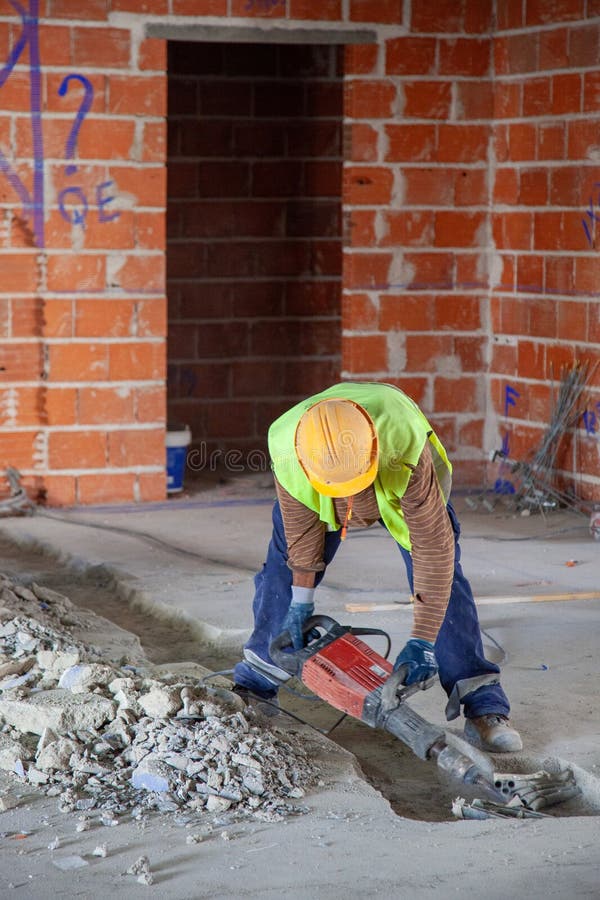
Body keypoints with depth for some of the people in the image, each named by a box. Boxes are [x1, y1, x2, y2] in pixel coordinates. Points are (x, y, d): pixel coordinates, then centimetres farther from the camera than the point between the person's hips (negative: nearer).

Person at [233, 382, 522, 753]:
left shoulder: (406, 448, -47)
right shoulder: (285, 447, -39)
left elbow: (433, 548, -41)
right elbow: (300, 526, -19)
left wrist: (422, 641, -41)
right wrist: (301, 600, -13)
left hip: (401, 486, -2)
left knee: (440, 573, -15)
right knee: (283, 567, -1)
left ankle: (484, 707, -14)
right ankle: (255, 681, 18)